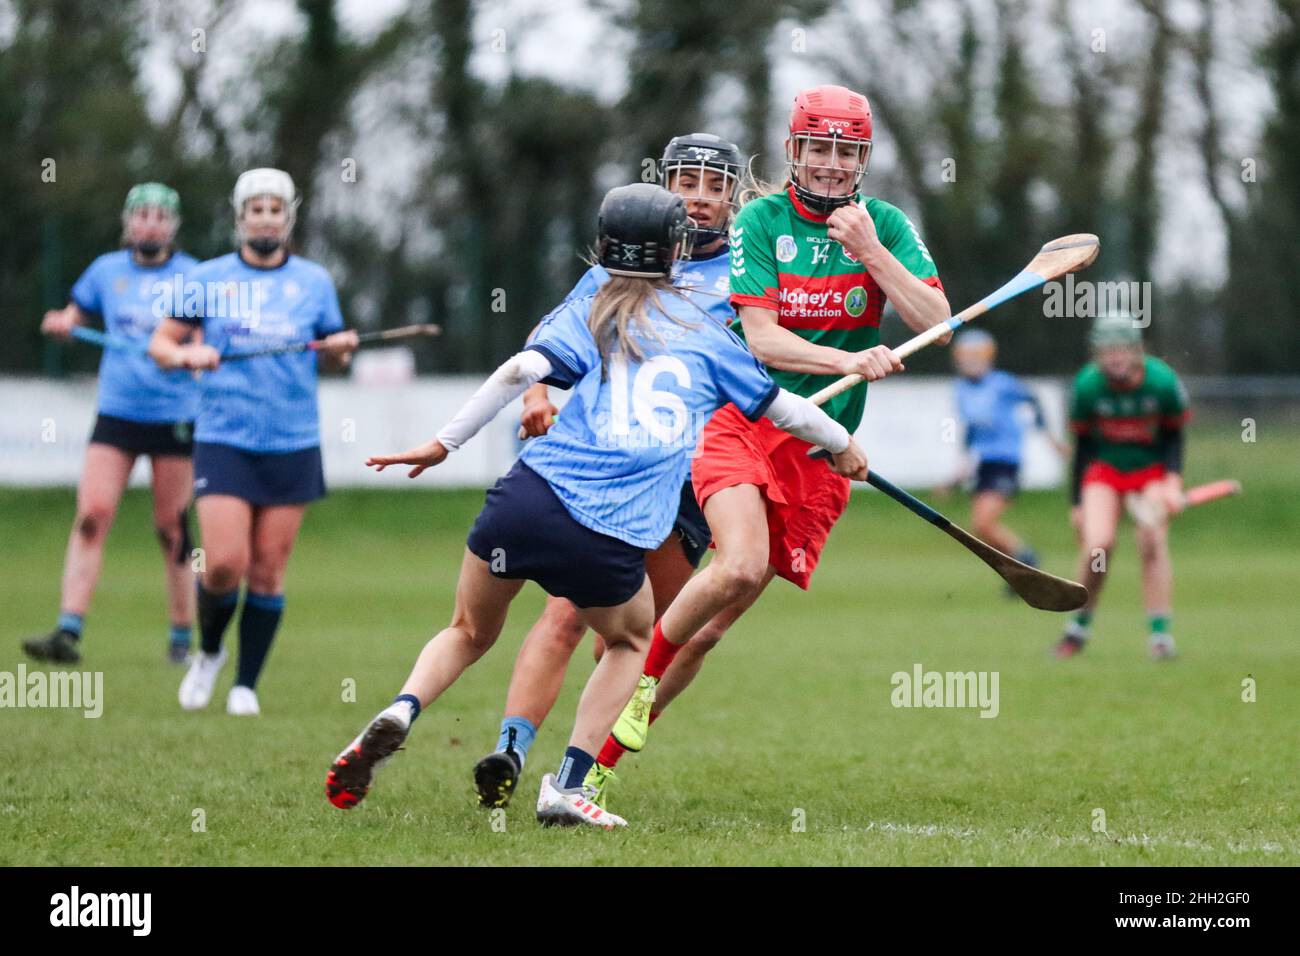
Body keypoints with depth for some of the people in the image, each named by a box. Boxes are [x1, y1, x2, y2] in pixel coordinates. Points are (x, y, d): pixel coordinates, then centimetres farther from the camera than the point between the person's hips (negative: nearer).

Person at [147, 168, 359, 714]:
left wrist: (340, 348, -8)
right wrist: (184, 355, -15)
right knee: (223, 564, -12)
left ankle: (246, 684, 13)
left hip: (293, 445, 1)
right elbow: (159, 342, 7)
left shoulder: (314, 281, 8)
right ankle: (208, 653, 17)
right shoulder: (208, 279, 4)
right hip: (223, 441, -1)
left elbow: (333, 358, 15)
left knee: (268, 571, 0)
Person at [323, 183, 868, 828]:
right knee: (629, 640, 28)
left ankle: (402, 710, -8)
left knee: (470, 632, 22)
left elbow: (523, 369, -3)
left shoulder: (587, 315, 16)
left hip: (529, 499, 1)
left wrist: (444, 443, -2)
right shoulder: (705, 333, 19)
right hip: (614, 540, -1)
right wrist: (843, 445, 47)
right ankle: (567, 786, 13)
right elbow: (780, 406, 29)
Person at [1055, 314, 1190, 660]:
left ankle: (1160, 633, -10)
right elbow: (1082, 444, -3)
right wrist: (1078, 501, 0)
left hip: (1154, 468, 0)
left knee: (1152, 539, -19)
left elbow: (1174, 435, -5)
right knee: (1098, 544, -17)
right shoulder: (1087, 385, -17)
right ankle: (1079, 627, 4)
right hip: (1104, 467, 0)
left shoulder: (1163, 382, -20)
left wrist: (1173, 480, -20)